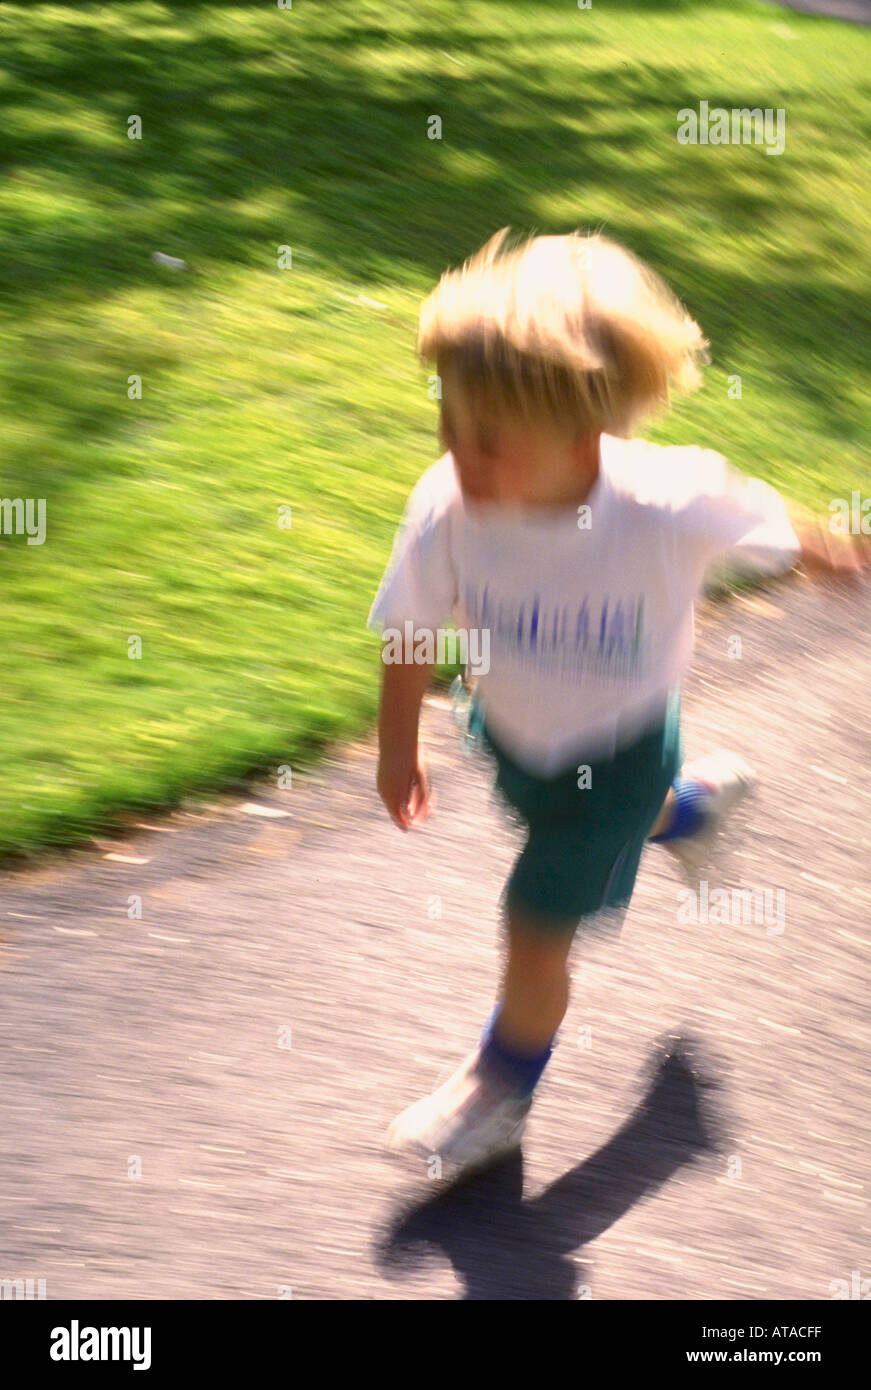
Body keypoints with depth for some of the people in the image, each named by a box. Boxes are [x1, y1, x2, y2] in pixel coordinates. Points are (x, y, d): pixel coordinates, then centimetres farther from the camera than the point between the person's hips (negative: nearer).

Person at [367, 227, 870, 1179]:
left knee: (536, 929, 4)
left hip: (616, 749, -4)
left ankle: (502, 1091, 34)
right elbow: (411, 632, -12)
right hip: (512, 730, 4)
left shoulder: (669, 504, -37)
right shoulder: (445, 509, -30)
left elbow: (771, 527, -13)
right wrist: (398, 748, -3)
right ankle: (689, 804, 65)